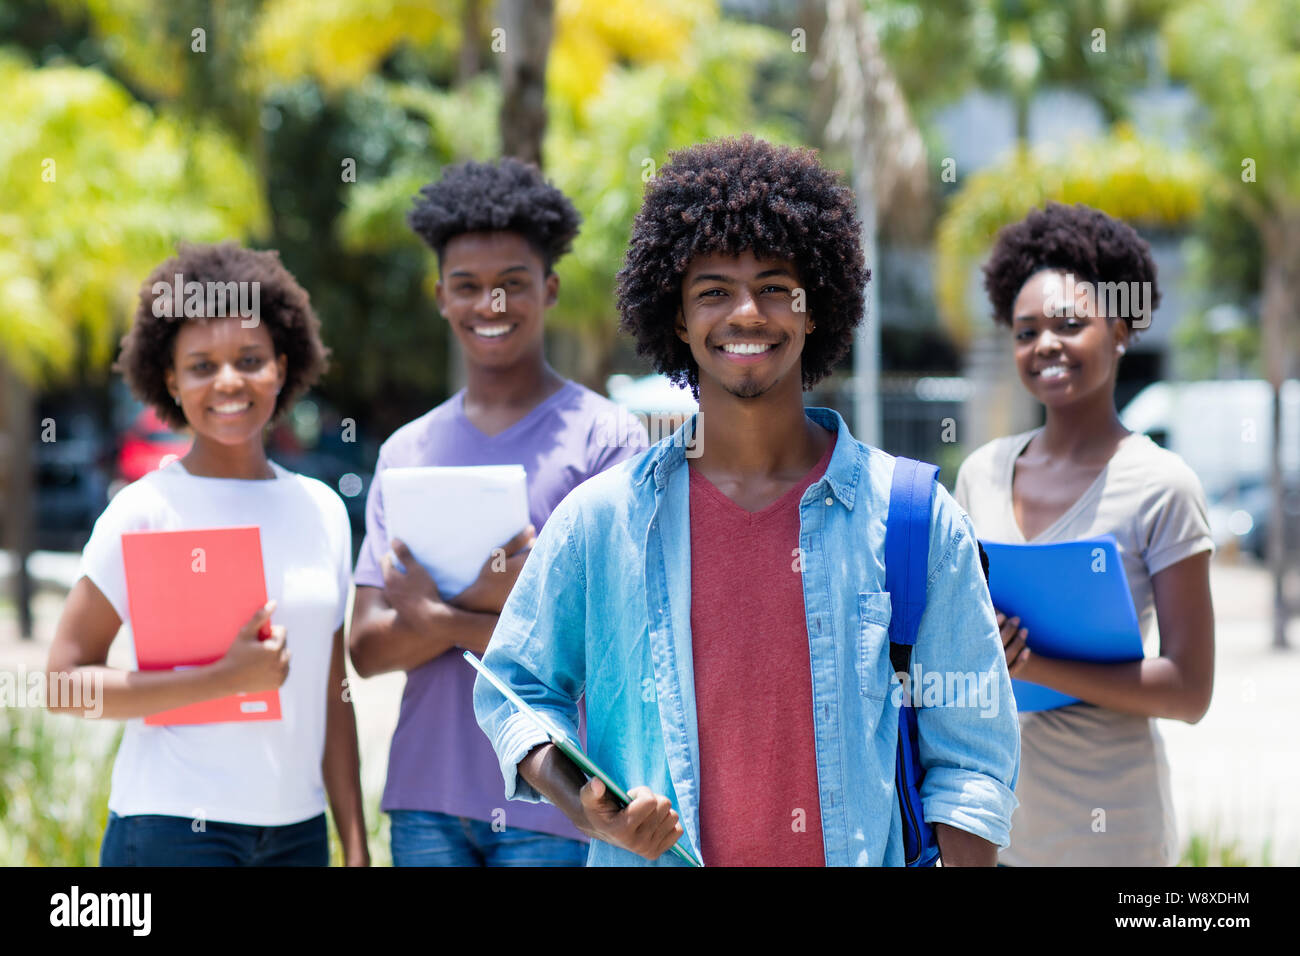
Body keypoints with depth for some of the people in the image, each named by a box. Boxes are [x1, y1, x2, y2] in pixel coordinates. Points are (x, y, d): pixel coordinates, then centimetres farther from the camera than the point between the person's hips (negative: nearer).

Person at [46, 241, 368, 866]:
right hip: (174, 830, -5)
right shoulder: (145, 510, -6)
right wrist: (226, 678, -17)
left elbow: (333, 695, 13)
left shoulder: (322, 511, 9)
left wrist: (356, 845, 11)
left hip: (298, 830, 5)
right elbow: (65, 682, -11)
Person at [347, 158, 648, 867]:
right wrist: (494, 606, -15)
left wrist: (441, 616, -11)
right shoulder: (406, 452, 12)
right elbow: (368, 647, 3)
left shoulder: (606, 437, -2)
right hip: (427, 800, 4)